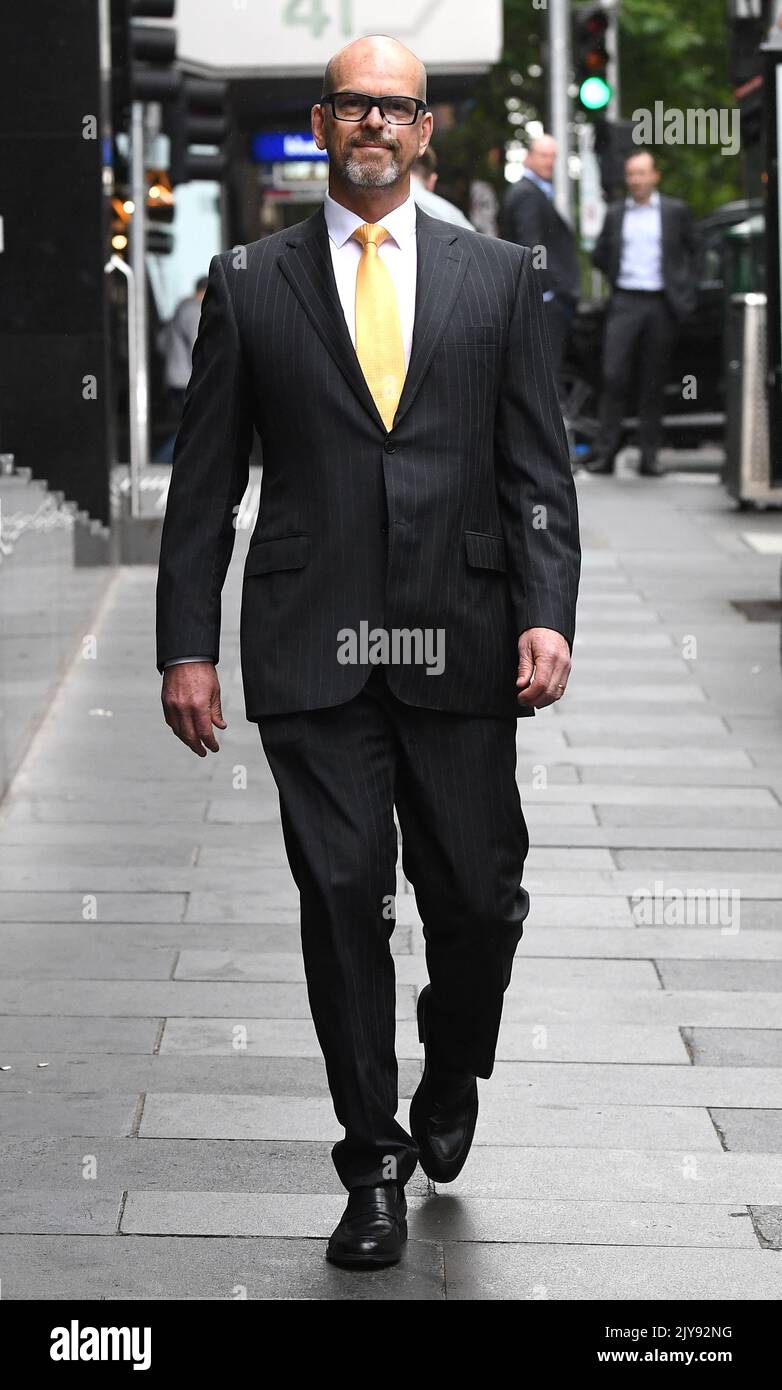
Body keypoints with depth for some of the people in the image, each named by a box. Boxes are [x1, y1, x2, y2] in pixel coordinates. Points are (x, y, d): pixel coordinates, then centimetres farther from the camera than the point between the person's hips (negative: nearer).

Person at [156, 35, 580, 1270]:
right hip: (312, 651, 0)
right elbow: (204, 482, 6)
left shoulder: (497, 278, 9)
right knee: (343, 902, -1)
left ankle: (452, 1071, 33)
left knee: (479, 901, 2)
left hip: (462, 648, 1)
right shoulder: (250, 286, 7)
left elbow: (537, 469, 6)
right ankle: (377, 1161, 11)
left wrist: (546, 613, -7)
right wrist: (188, 645, -1)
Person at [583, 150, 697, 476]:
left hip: (661, 305, -1)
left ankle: (649, 455, 7)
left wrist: (684, 287, 5)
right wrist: (617, 277, 7)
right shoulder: (615, 214, 11)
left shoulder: (675, 211, 7)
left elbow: (690, 250, 15)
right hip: (625, 302, 1)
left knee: (653, 382, 3)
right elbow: (599, 255, 20)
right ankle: (605, 451, -5)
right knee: (614, 375, -8)